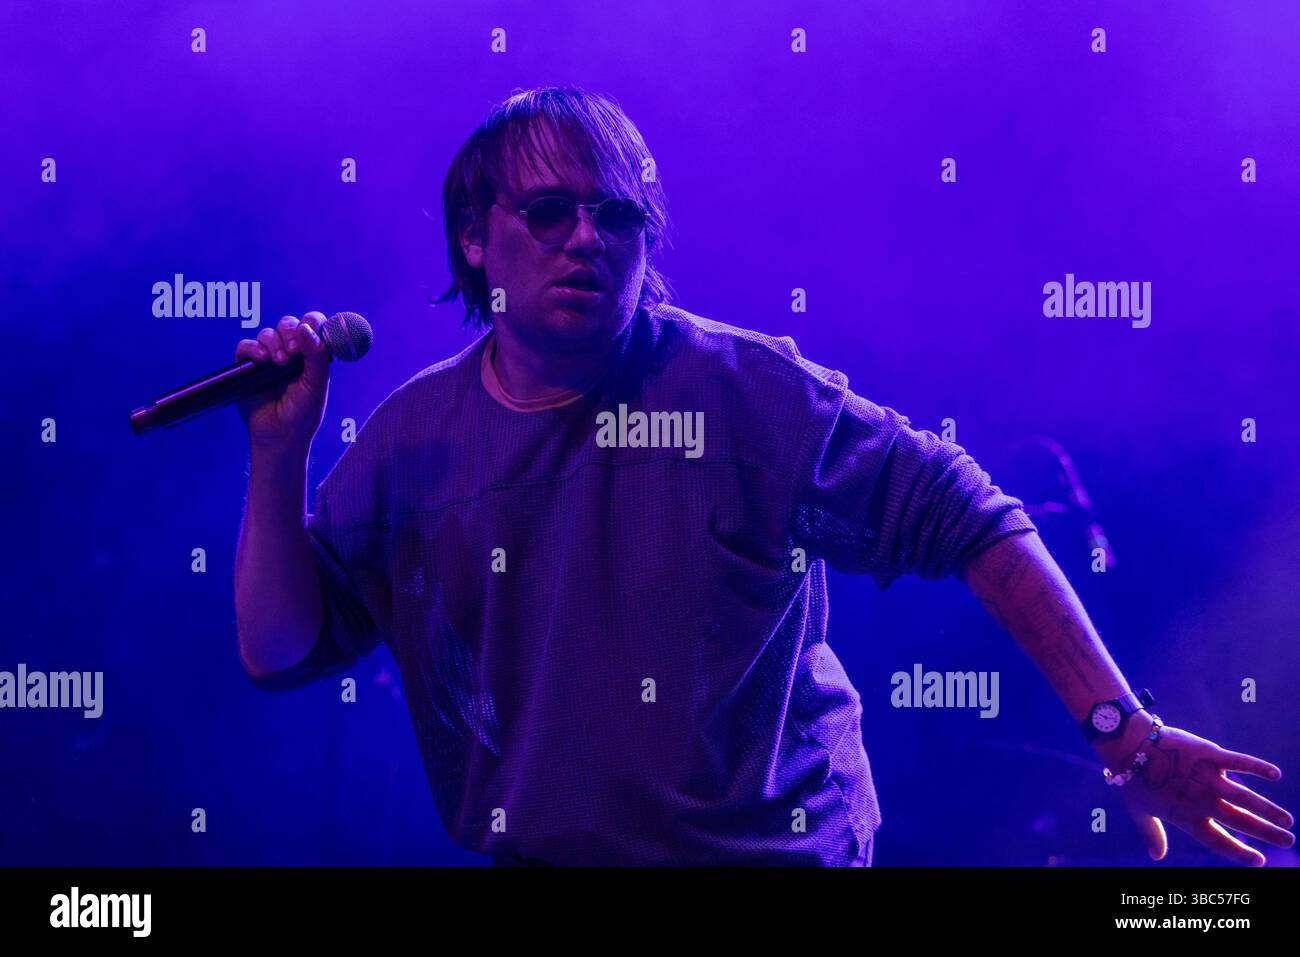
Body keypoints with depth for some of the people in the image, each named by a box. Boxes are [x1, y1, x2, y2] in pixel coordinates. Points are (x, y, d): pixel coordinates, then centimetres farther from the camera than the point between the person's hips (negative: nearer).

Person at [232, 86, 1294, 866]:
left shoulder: (747, 390, -10)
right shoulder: (415, 435, 0)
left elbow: (967, 520, -10)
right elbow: (280, 650, 3)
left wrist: (1123, 728, -14)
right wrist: (280, 453, -11)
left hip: (774, 841, -3)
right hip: (523, 846, 3)